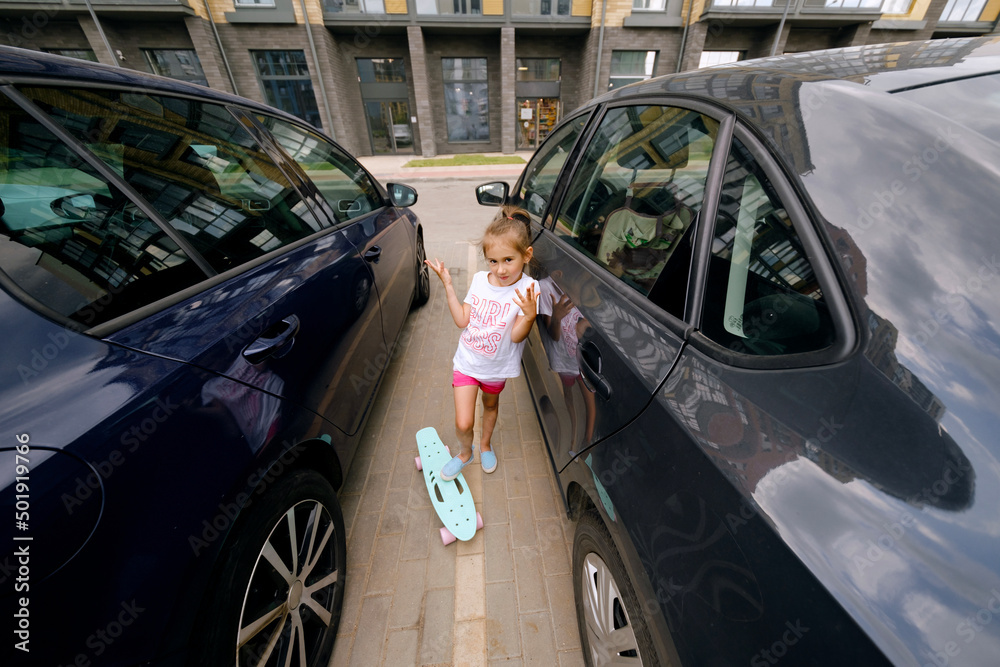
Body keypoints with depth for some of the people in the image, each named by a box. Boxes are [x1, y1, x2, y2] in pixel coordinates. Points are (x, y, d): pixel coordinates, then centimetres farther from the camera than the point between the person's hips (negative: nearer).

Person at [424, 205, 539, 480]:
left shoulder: (527, 288, -20)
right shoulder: (479, 279, -10)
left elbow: (516, 336, -22)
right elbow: (462, 321, -8)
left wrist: (529, 315, -42)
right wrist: (448, 285, -13)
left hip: (497, 367, -1)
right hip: (467, 362, 1)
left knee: (490, 405, 27)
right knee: (463, 424, 0)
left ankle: (485, 444, 57)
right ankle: (465, 452, 36)